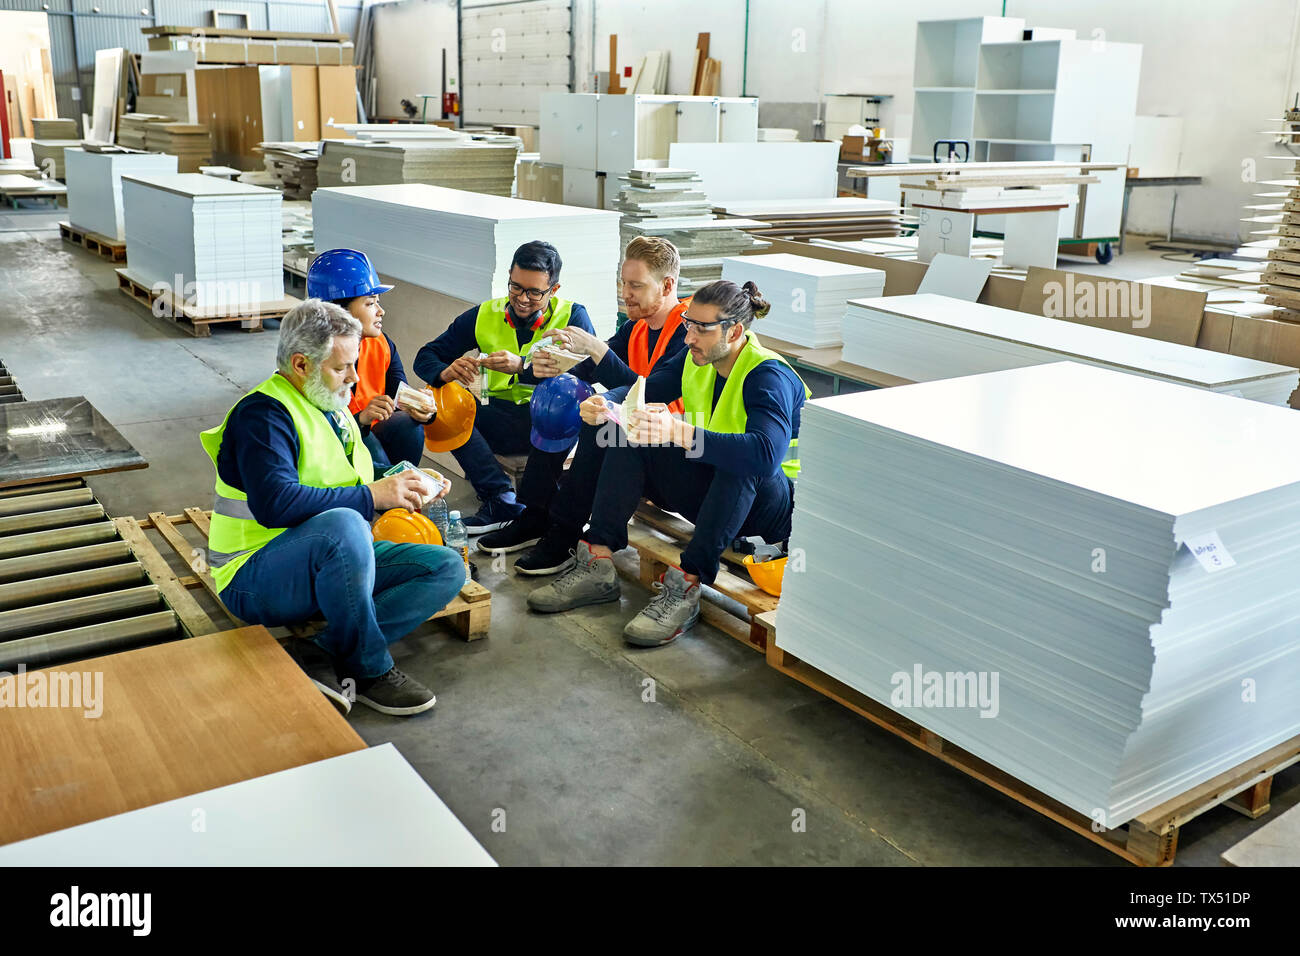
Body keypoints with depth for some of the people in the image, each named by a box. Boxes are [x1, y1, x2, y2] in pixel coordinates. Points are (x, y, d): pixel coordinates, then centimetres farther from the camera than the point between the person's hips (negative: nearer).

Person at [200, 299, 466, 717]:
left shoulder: (333, 407, 14)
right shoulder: (263, 414, -15)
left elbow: (360, 481, 26)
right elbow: (276, 504, -31)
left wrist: (405, 484, 5)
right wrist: (371, 497, -26)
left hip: (333, 559, 9)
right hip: (256, 579, -9)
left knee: (448, 568, -8)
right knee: (344, 525, -40)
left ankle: (318, 653, -19)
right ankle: (371, 671, -22)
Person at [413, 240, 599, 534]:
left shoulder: (572, 316, -1)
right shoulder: (484, 316, 7)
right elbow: (426, 356, 8)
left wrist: (522, 366, -32)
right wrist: (446, 372, -17)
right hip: (502, 422, 3)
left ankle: (531, 509, -22)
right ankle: (502, 499, -26)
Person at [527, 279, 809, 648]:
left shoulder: (770, 376, -24)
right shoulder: (696, 358, -1)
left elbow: (766, 454, -42)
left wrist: (678, 432, -50)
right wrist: (604, 403, -20)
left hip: (773, 503, -7)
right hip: (712, 491, 7)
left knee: (742, 464, -40)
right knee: (629, 435, -6)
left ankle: (684, 588, -37)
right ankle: (598, 565, -15)